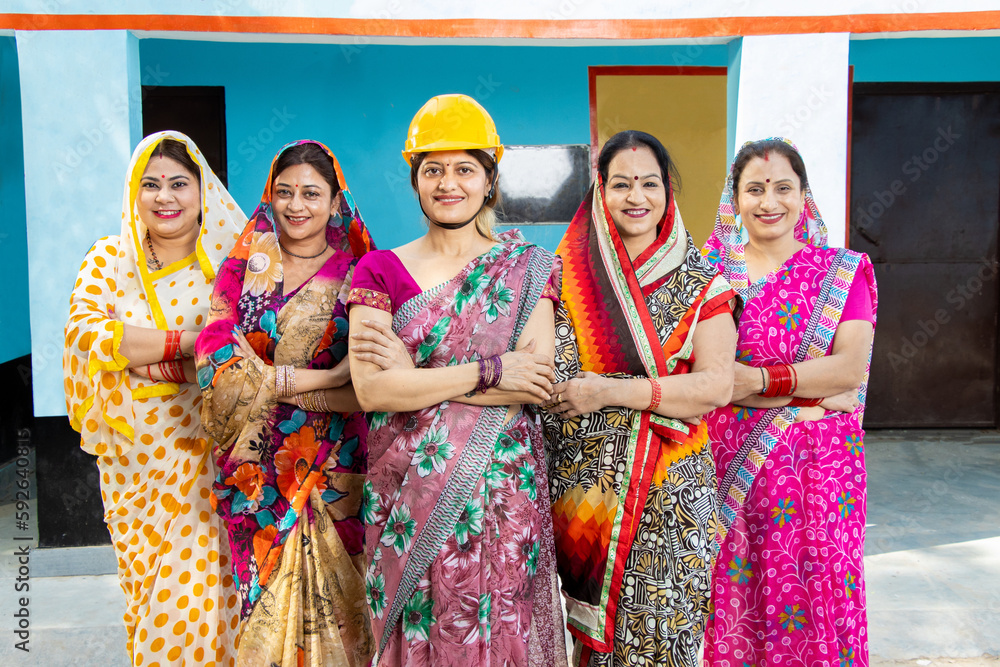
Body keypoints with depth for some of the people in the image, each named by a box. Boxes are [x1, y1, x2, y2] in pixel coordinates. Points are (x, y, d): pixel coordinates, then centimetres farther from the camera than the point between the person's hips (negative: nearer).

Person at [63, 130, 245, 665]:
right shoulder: (109, 259, 4)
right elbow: (82, 330, -12)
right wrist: (186, 340, -18)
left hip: (204, 456, -2)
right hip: (130, 461, 3)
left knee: (199, 597, -3)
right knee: (143, 592, 13)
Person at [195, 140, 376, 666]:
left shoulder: (358, 276, -1)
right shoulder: (245, 267, 5)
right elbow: (214, 364, -10)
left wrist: (270, 381, -17)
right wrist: (323, 377, -16)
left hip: (333, 468, -2)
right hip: (257, 469, 2)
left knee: (329, 597, 5)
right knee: (266, 601, 9)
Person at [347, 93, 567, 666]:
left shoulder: (528, 267, 2)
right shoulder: (380, 271, 3)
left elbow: (537, 384, -10)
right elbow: (371, 389, -10)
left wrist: (412, 372, -13)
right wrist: (489, 371, -14)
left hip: (503, 493, 0)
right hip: (409, 497, 1)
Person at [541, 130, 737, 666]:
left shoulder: (699, 282, 1)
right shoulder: (570, 274, 5)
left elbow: (717, 385, -8)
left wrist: (613, 391, -16)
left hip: (671, 489, -1)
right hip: (584, 481, 2)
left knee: (659, 624, 3)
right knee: (593, 620, 8)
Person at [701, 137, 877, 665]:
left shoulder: (840, 271, 5)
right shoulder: (712, 268, 7)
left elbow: (850, 368, -7)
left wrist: (758, 380, -17)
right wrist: (809, 389, -10)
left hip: (816, 463, -1)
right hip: (728, 460, 1)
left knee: (809, 597, 3)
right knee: (733, 598, 5)